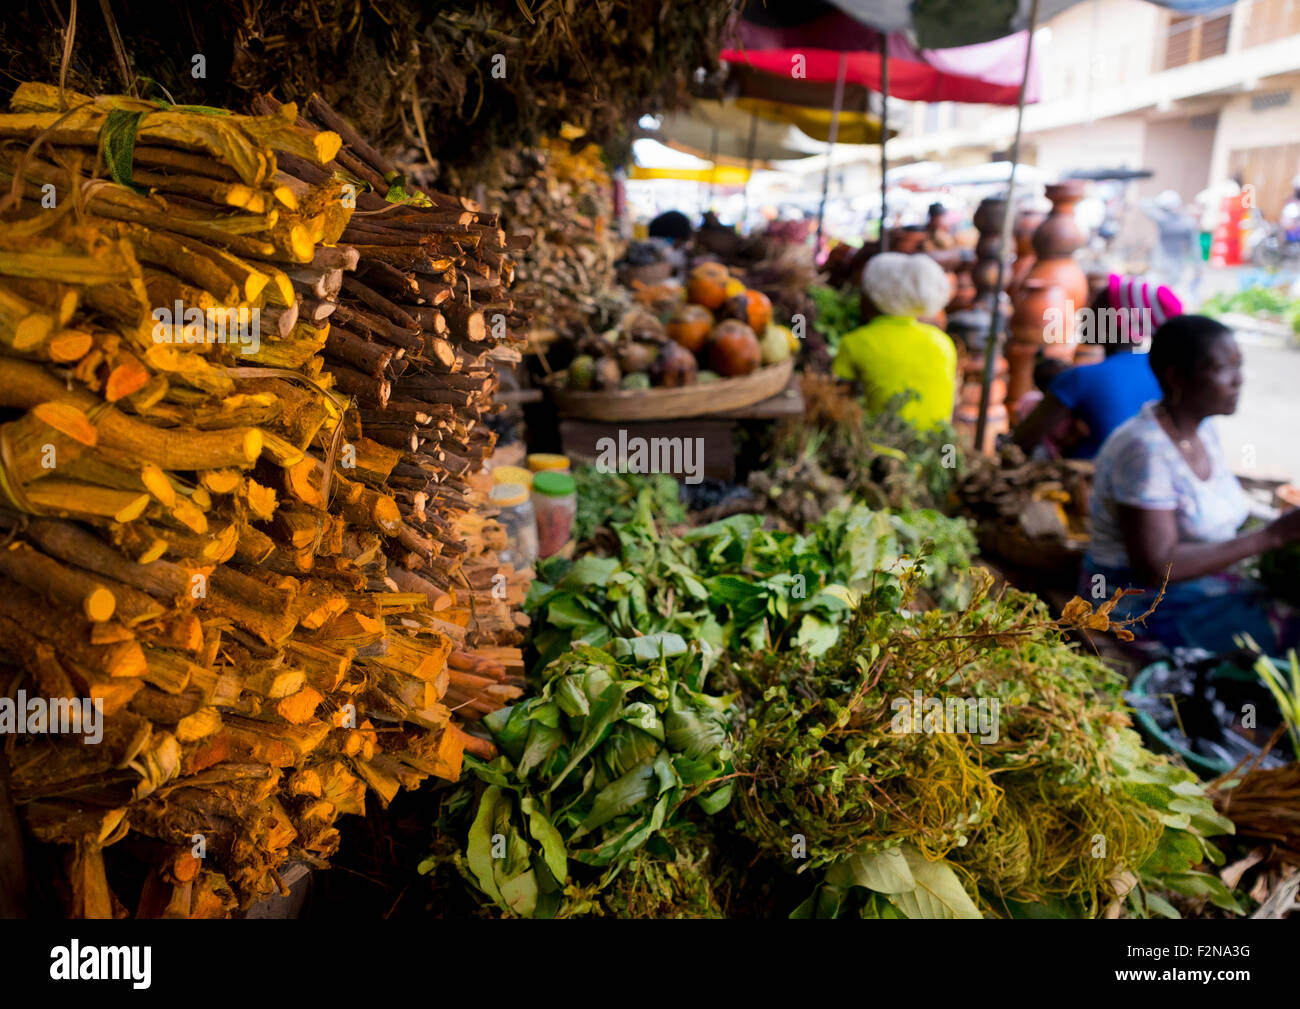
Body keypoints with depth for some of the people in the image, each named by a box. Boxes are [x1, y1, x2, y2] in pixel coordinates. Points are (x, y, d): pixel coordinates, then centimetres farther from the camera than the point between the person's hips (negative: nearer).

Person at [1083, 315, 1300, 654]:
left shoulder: (1203, 429, 6)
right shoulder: (1145, 450, -22)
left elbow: (1211, 523, 10)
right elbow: (1156, 568, -25)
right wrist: (1272, 535, -22)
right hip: (1145, 601, -9)